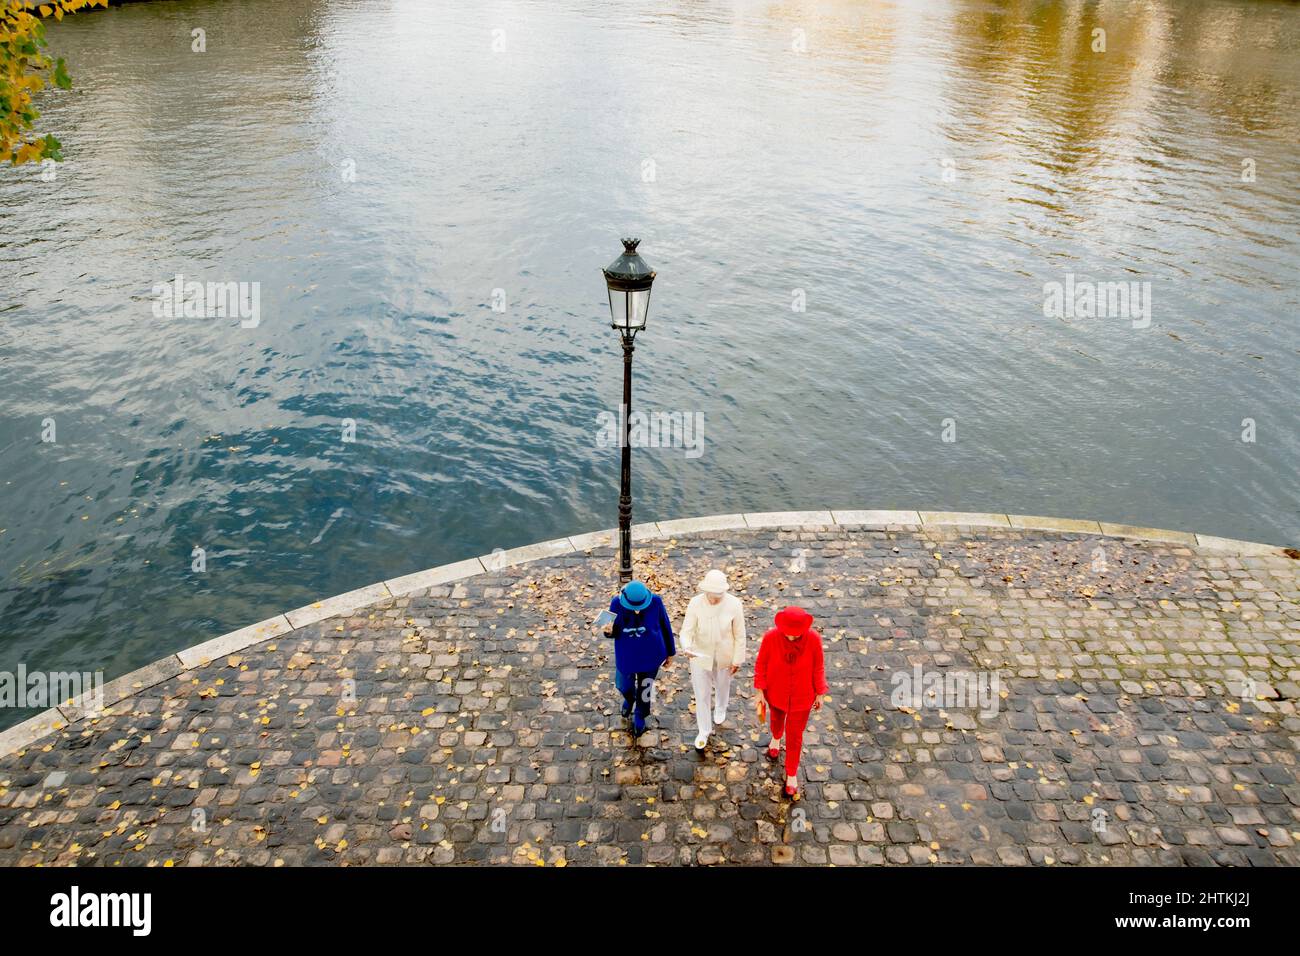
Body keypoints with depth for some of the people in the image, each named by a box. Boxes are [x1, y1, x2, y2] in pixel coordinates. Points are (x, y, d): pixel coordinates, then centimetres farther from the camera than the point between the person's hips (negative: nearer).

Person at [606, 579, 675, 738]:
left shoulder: (655, 601, -25)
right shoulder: (617, 603, -23)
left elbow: (665, 626, -9)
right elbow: (615, 631, -11)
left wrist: (670, 652, 1)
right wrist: (610, 631, -36)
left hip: (650, 655, -1)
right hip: (626, 655, 1)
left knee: (645, 689, 20)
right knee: (623, 686, 22)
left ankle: (640, 716, 51)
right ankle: (629, 699, 61)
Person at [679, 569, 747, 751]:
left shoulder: (734, 604, -24)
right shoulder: (695, 603, -24)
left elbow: (739, 635, -12)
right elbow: (687, 631, -21)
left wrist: (738, 660, -5)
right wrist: (687, 647, -42)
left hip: (724, 656, 1)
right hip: (701, 655, -1)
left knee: (722, 685, 27)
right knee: (702, 694, 9)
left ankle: (720, 710, 61)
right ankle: (704, 731, 33)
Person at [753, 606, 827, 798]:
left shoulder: (813, 638, -29)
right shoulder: (771, 637, -30)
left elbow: (818, 667, -12)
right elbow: (761, 665, -13)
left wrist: (819, 694, -2)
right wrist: (760, 692, -8)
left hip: (801, 696, -1)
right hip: (776, 692, 1)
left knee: (794, 735, 13)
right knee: (777, 718, 31)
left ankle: (791, 773, 38)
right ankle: (776, 737, 66)